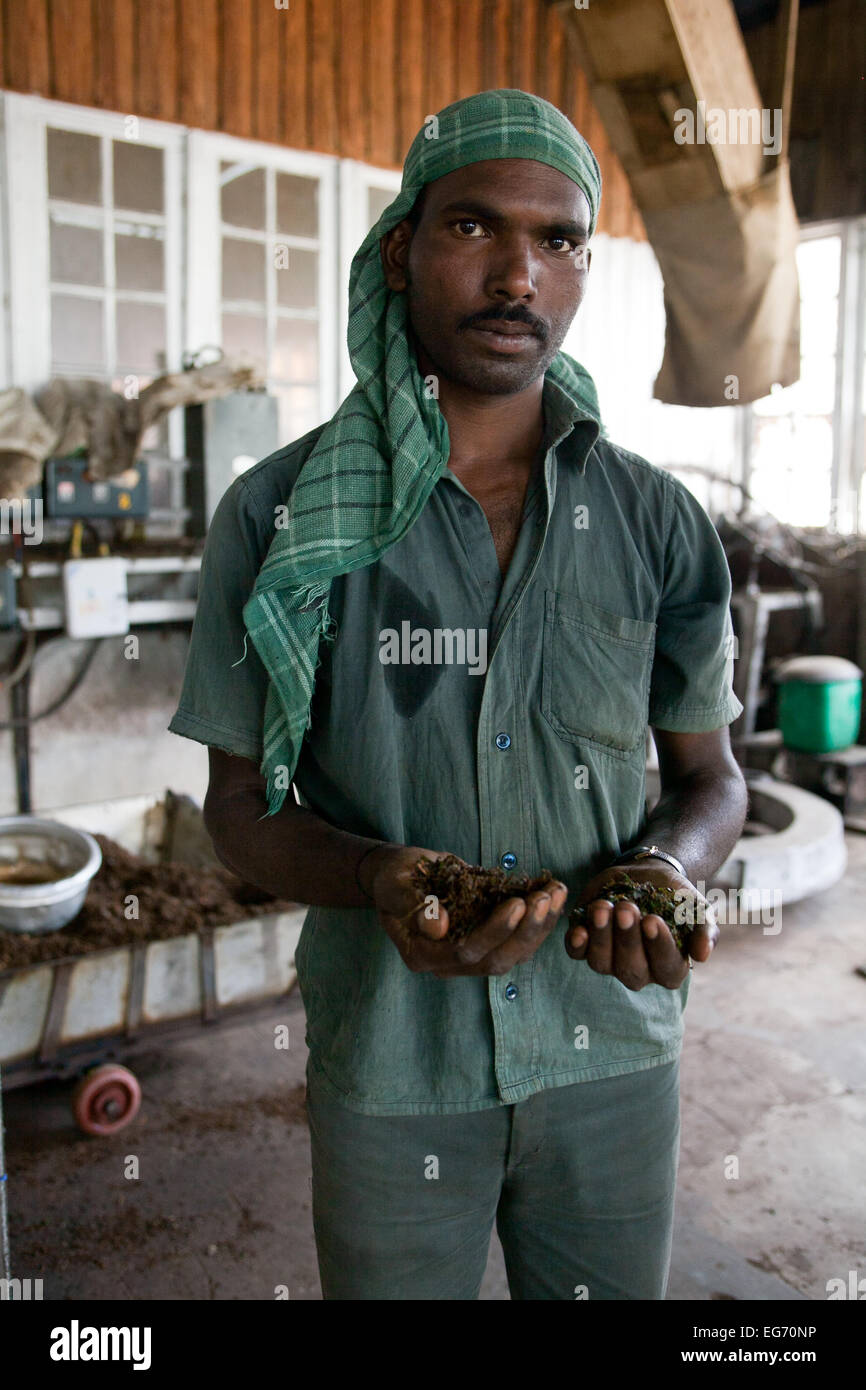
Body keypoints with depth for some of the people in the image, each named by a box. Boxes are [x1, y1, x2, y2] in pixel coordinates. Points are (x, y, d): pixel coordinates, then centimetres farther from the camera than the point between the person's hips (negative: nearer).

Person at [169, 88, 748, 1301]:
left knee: (616, 1291, 22)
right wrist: (378, 880, -24)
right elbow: (242, 803, -3)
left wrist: (667, 869, -18)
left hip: (614, 1052, 2)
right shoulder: (280, 517, -9)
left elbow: (710, 774, 5)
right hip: (390, 1062, -1)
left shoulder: (658, 521, -4)